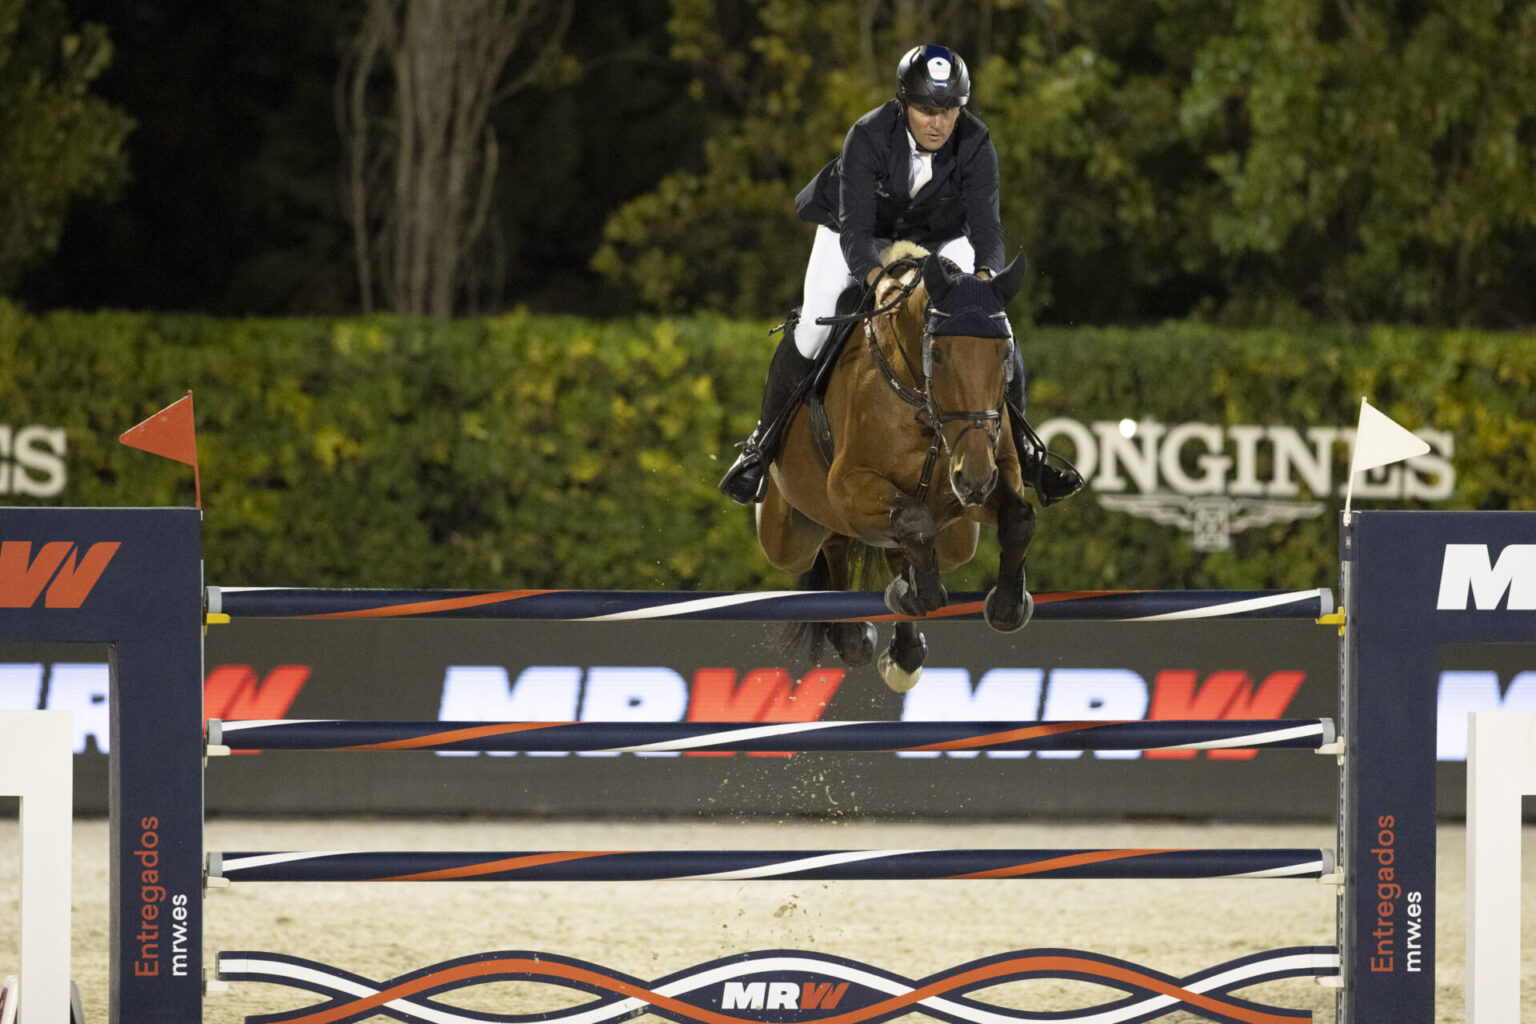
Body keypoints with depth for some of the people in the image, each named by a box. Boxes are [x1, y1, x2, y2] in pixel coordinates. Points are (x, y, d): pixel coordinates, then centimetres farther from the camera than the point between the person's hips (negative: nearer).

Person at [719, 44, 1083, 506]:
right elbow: (855, 228, -39)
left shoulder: (974, 145, -27)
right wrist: (875, 277, -59)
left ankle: (1020, 444, 3)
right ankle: (765, 441, 1)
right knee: (814, 324, -19)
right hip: (855, 236, -2)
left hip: (937, 237, 2)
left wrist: (985, 273, -55)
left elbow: (985, 220, -33)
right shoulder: (868, 137, -34)